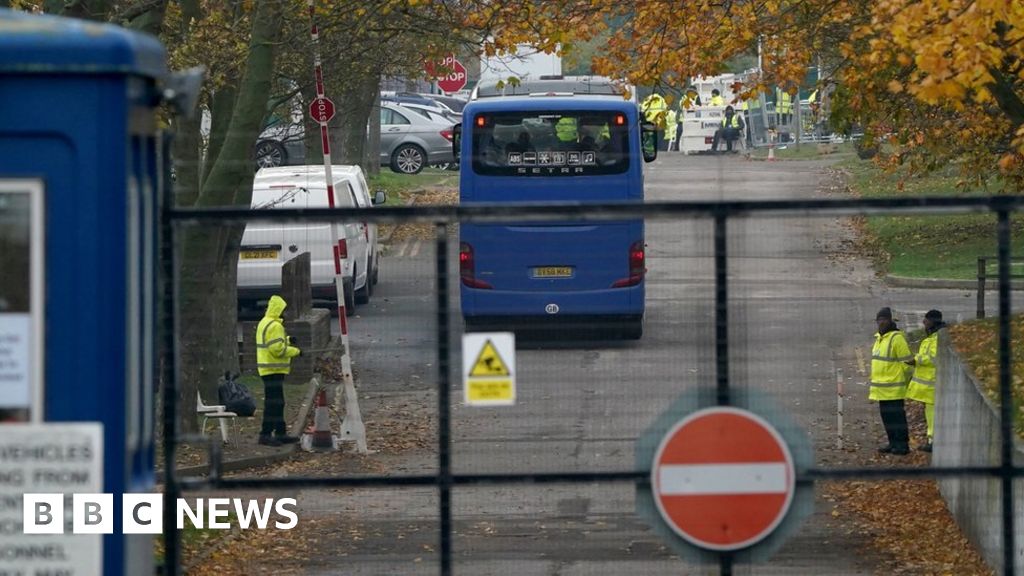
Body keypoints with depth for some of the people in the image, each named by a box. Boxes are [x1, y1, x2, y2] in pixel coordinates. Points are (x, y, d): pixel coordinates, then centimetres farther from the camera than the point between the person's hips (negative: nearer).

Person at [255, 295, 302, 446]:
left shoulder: (264, 323, 15)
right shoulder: (275, 326, -17)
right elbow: (278, 349, -22)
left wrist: (287, 340, 13)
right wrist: (296, 351, -11)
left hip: (267, 369, 11)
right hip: (274, 370, -11)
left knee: (278, 403, 15)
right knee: (273, 403, -9)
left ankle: (280, 433, 20)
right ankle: (265, 434, -10)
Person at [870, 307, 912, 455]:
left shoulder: (897, 338, -14)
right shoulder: (879, 338, 14)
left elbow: (907, 362, -14)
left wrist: (907, 381, -10)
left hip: (893, 388, -9)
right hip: (881, 388, 9)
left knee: (896, 415, -6)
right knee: (886, 415, 12)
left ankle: (903, 445, -1)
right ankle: (893, 443, 19)